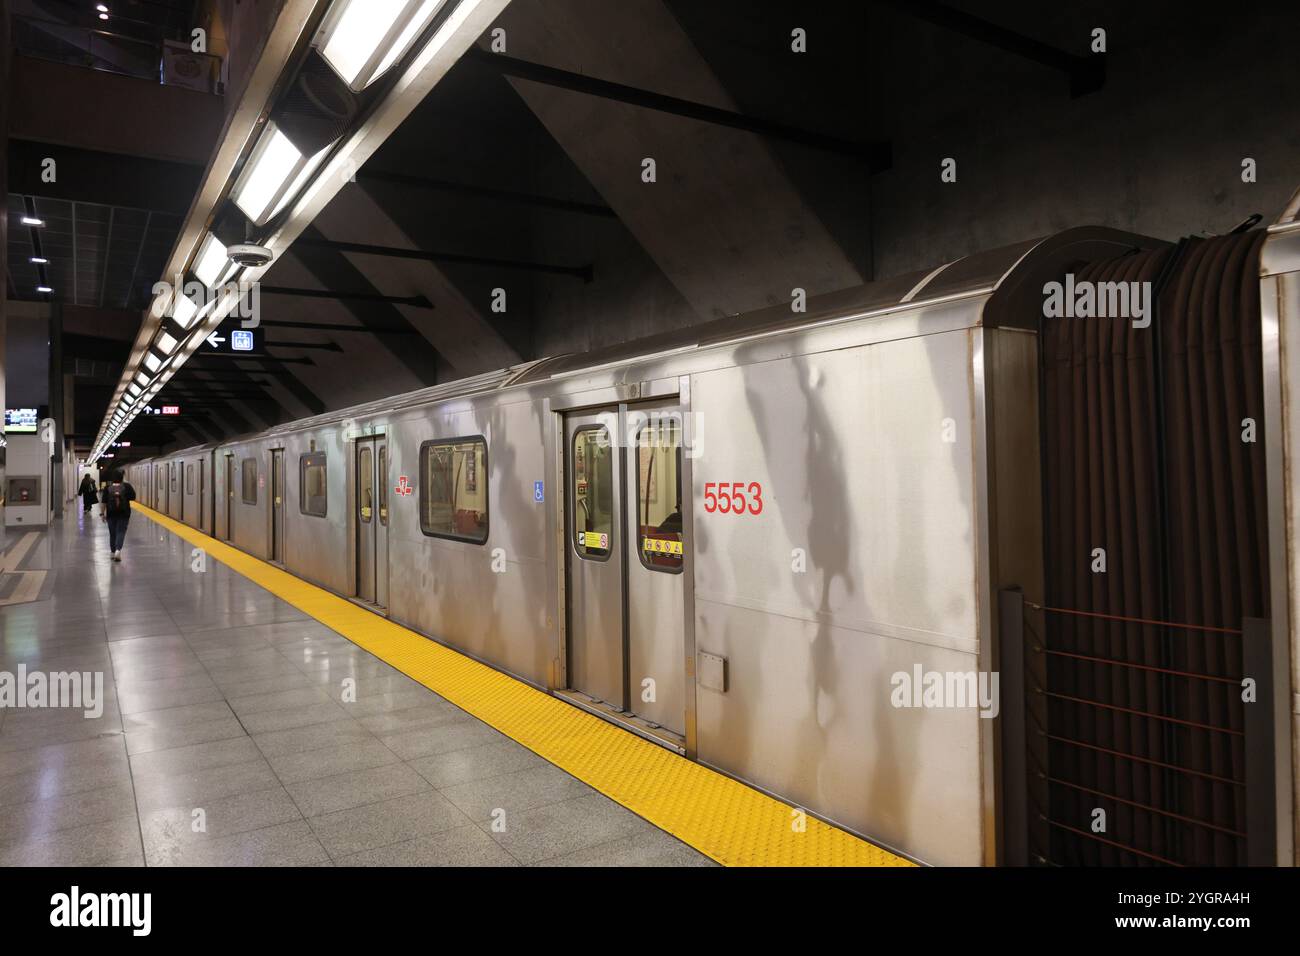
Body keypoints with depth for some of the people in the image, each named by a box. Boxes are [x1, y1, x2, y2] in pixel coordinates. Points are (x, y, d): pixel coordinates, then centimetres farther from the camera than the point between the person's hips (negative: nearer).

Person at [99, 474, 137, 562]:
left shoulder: (107, 487, 2)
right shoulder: (126, 486, -2)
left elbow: (103, 501, -1)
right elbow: (133, 497, 1)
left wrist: (102, 513, 2)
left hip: (111, 513, 2)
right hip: (124, 513, -2)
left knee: (112, 533, 12)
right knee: (121, 532, -2)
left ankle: (113, 552, 20)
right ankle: (118, 550, -21)